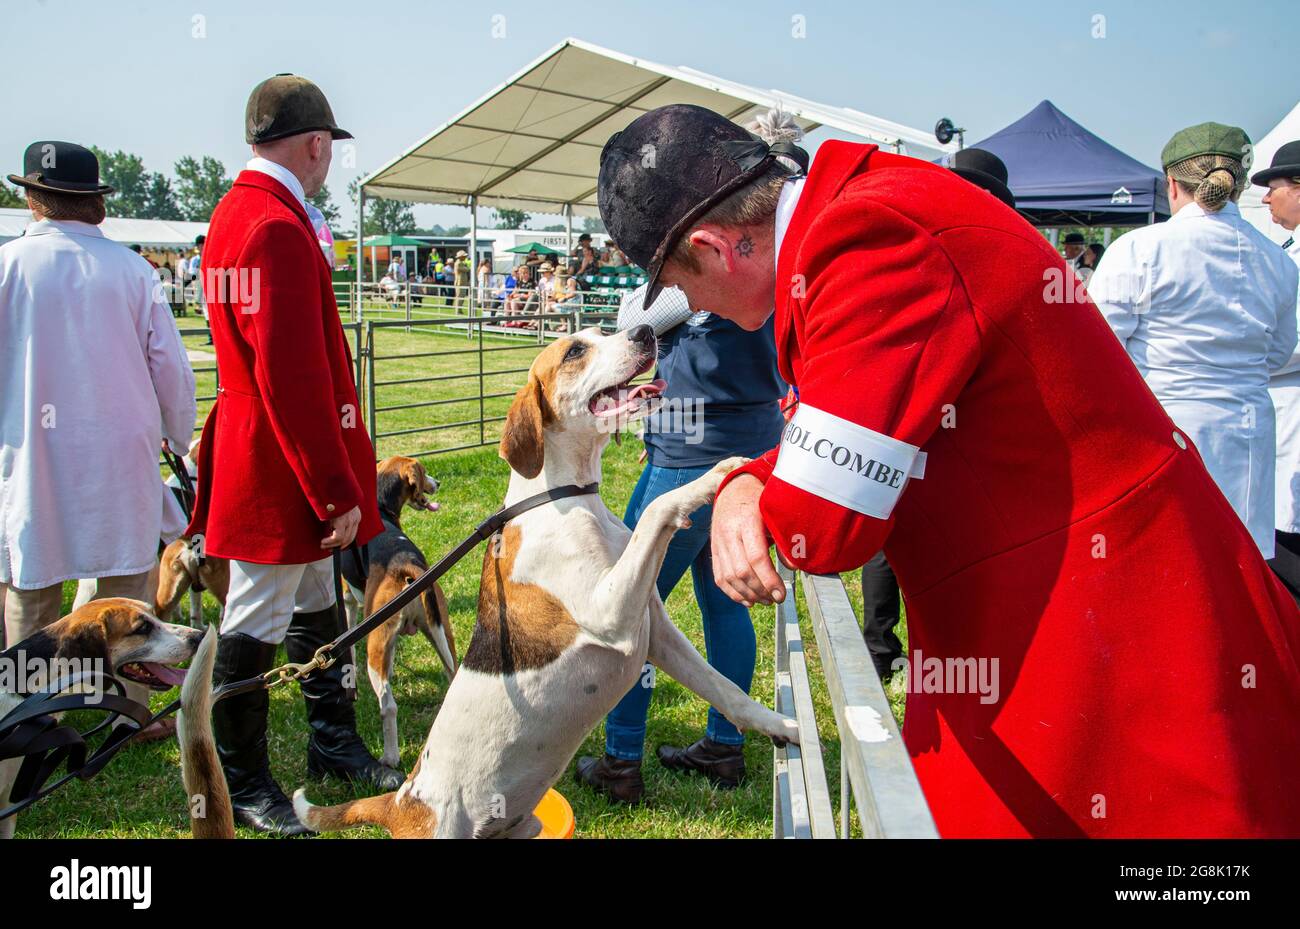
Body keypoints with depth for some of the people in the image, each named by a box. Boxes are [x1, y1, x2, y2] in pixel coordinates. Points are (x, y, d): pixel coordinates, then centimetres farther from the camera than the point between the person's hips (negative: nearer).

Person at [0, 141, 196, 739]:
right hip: (120, 453, 1)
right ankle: (131, 710, 16)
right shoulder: (130, 269, -3)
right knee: (126, 587, 9)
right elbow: (171, 369, 1)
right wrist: (178, 440, 16)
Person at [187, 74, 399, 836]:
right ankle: (242, 786, 16)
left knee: (315, 603, 19)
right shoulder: (279, 227, -21)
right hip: (282, 464, -11)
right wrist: (336, 490, -22)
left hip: (272, 457, 11)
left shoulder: (235, 212, 13)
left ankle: (334, 743, 34)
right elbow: (292, 377, -26)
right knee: (256, 625, 2)